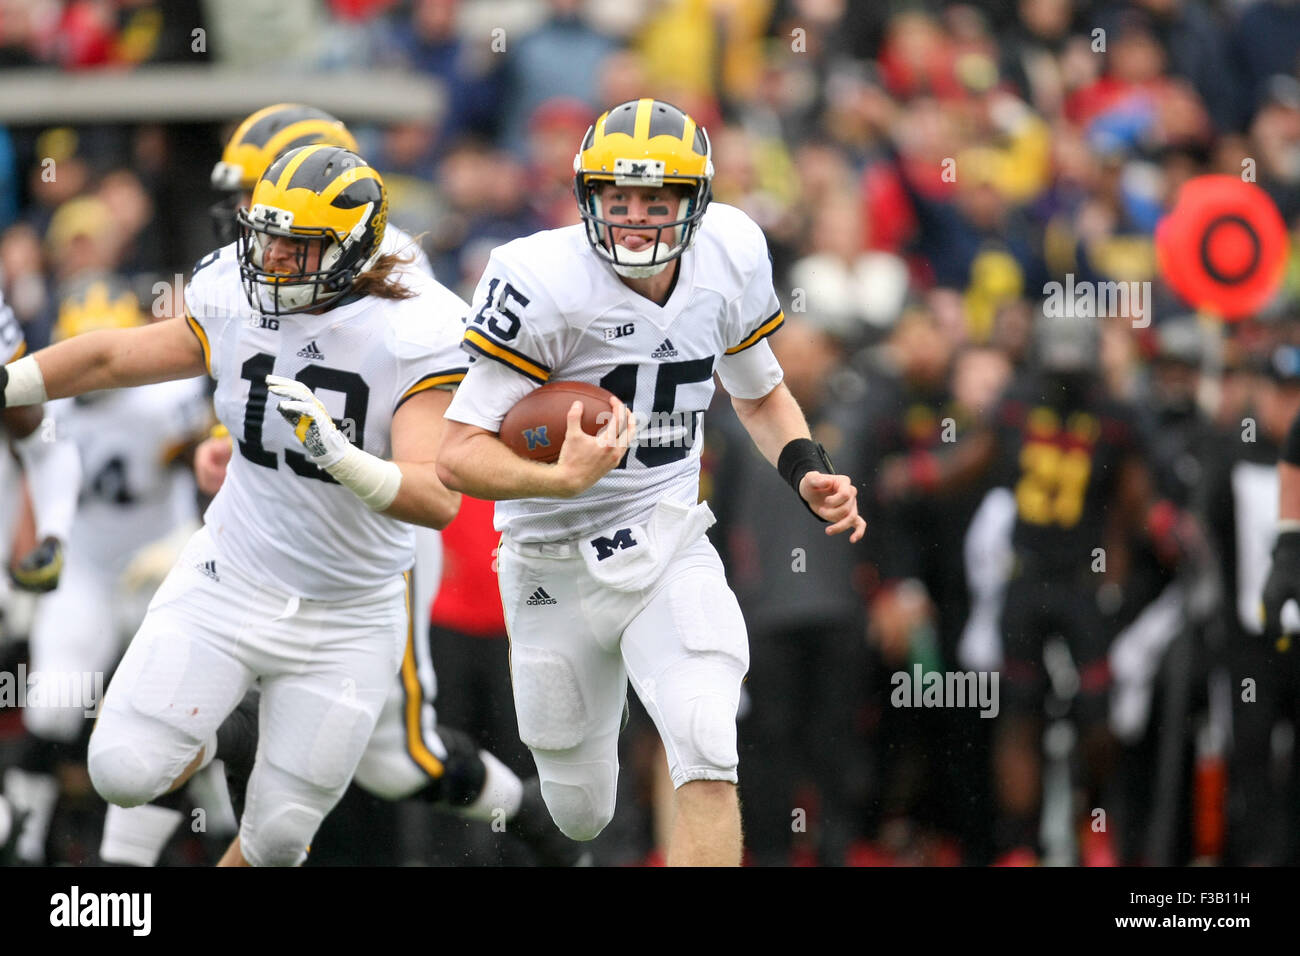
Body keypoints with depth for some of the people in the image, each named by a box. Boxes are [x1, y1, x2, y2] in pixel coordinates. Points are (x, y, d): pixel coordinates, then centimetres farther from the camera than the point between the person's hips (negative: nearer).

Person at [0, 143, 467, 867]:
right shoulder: (236, 303, -6)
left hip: (346, 624, -3)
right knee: (124, 774, -10)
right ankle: (191, 746, 25)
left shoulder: (414, 334, -18)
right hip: (231, 583, 3)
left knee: (279, 834, 5)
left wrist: (337, 456, -43)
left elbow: (438, 500, -27)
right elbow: (112, 358, 10)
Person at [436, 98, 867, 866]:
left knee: (707, 756, -23)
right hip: (557, 565, -2)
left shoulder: (730, 257, -6)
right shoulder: (546, 282, -21)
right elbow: (460, 457, -21)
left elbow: (760, 392, 15)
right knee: (583, 815, 14)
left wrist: (809, 473, -3)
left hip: (669, 544, 2)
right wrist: (563, 478, -39)